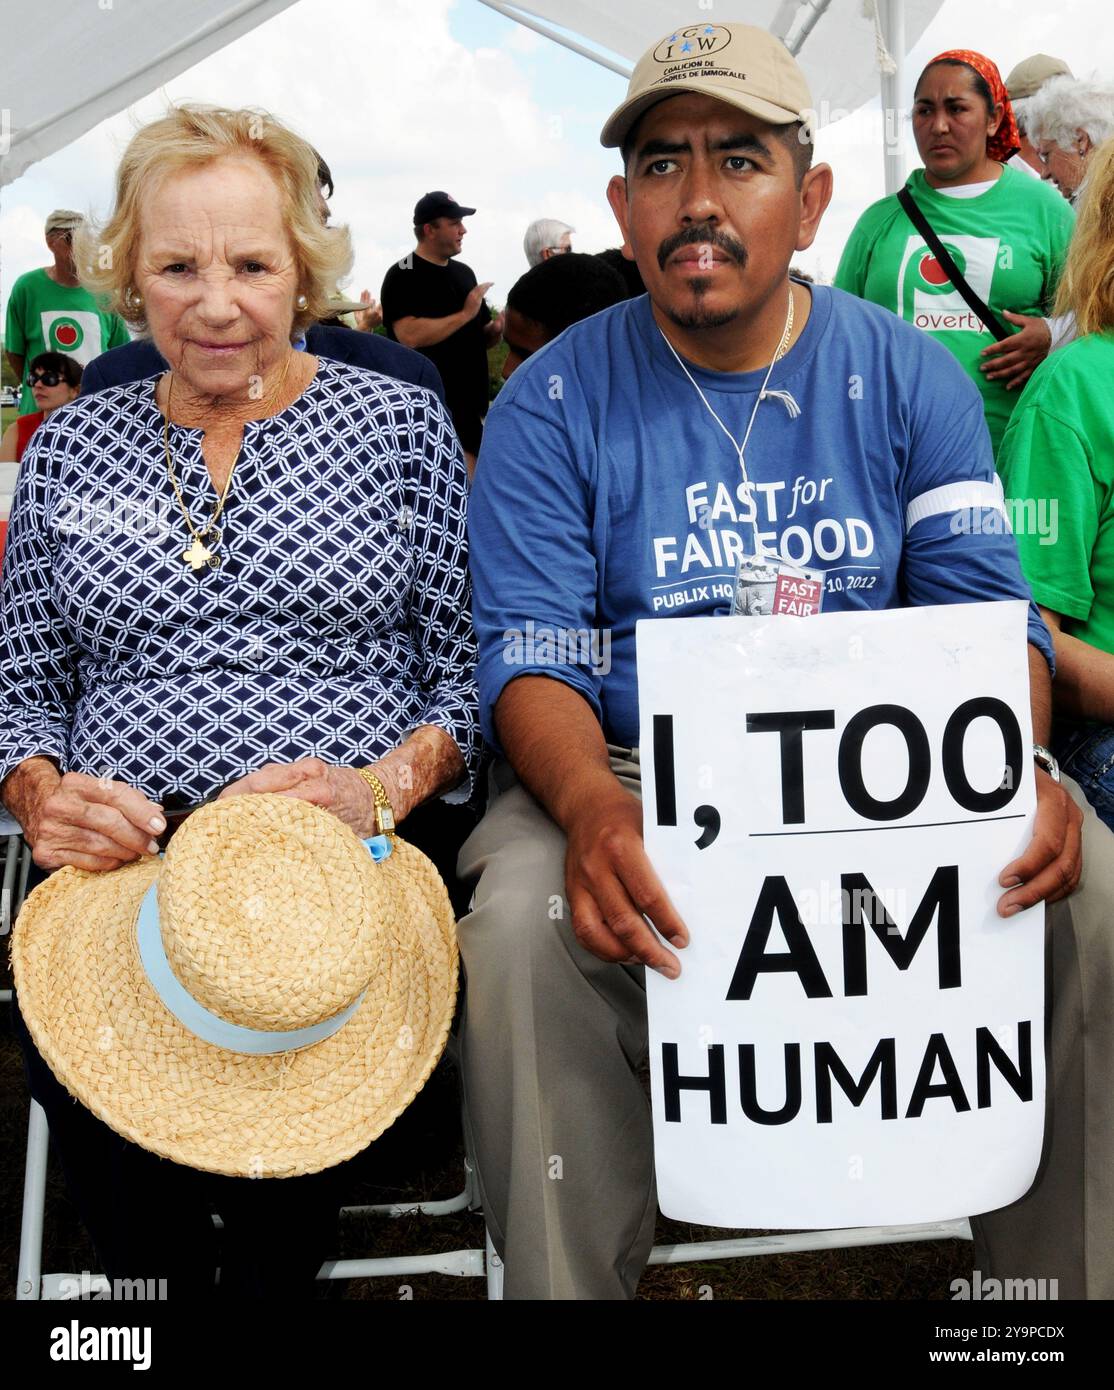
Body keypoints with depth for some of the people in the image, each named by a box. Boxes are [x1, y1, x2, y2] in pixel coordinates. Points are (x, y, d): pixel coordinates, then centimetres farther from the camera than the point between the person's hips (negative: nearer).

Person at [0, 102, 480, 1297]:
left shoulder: (399, 422, 8)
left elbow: (471, 672, 5)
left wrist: (387, 786, -14)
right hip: (120, 864, 2)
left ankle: (271, 1269, 0)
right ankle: (166, 1278, 2)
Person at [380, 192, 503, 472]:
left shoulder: (464, 273, 16)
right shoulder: (403, 276, -7)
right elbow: (410, 335, -23)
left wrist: (496, 329, 0)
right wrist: (466, 313, -17)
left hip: (472, 405, 8)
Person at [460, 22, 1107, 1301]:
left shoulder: (910, 379, 6)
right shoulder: (553, 404, 0)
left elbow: (987, 613, 0)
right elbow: (528, 656, -8)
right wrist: (593, 808, -30)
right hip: (632, 773, -1)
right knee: (525, 921, -31)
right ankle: (565, 1284, -7)